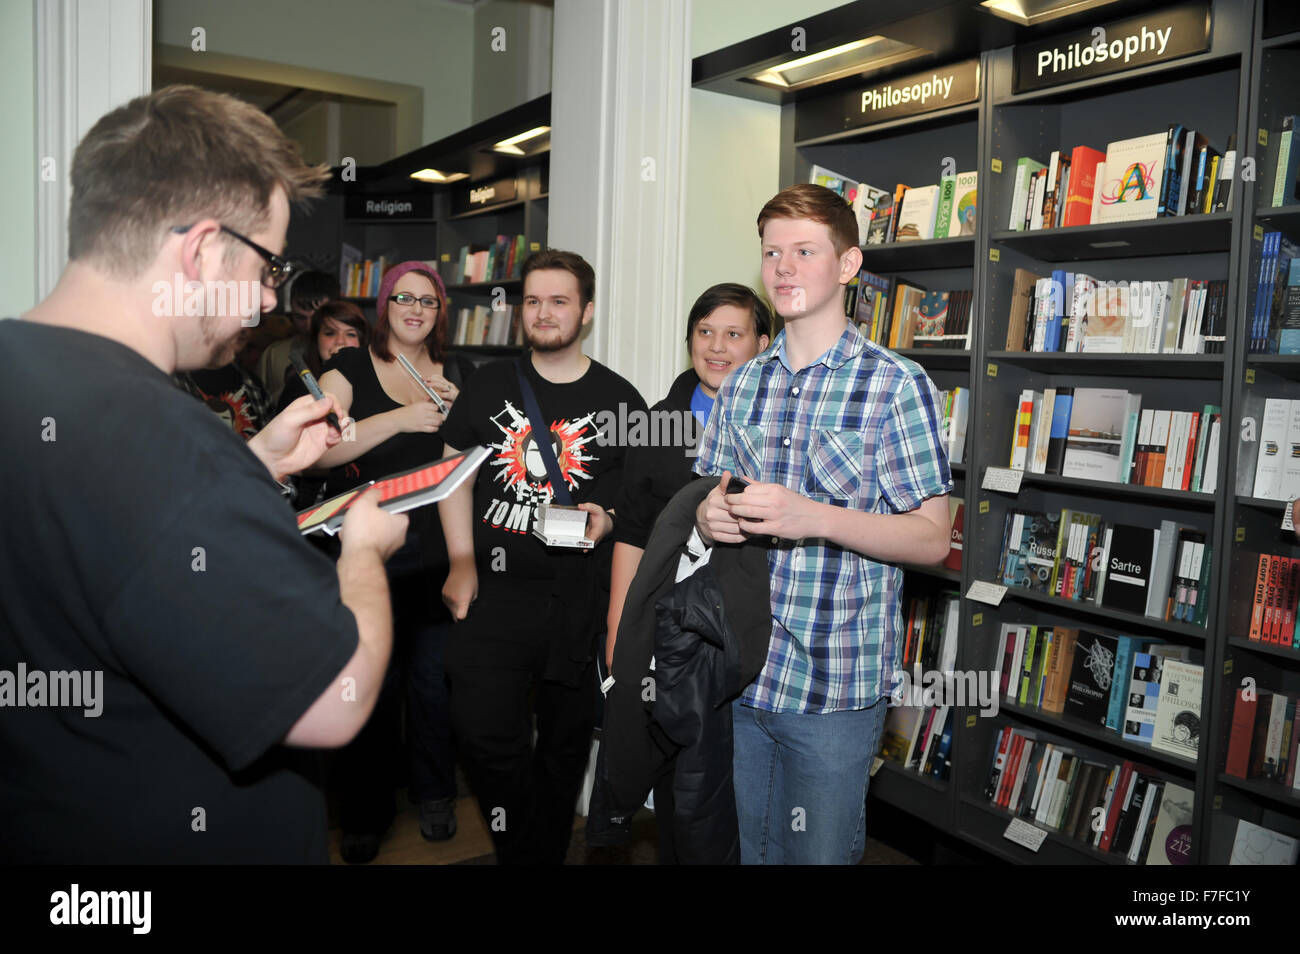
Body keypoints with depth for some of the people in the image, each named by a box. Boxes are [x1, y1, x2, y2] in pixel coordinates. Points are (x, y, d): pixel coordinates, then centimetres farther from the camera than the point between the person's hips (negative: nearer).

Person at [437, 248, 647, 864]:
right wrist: (461, 560, 0)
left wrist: (607, 518, -12)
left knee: (566, 739, 10)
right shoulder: (490, 385, 8)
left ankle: (547, 852, 33)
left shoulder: (620, 399, 5)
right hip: (494, 585, 1)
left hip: (580, 598, 0)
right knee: (485, 734, -8)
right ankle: (523, 850, 16)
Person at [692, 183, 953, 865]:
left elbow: (932, 540, -11)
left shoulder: (897, 386, -9)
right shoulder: (741, 386, 9)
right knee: (754, 848, 21)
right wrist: (710, 519, -8)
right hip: (744, 675, 5)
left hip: (836, 686, -5)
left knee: (819, 853, 9)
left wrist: (815, 518, -24)